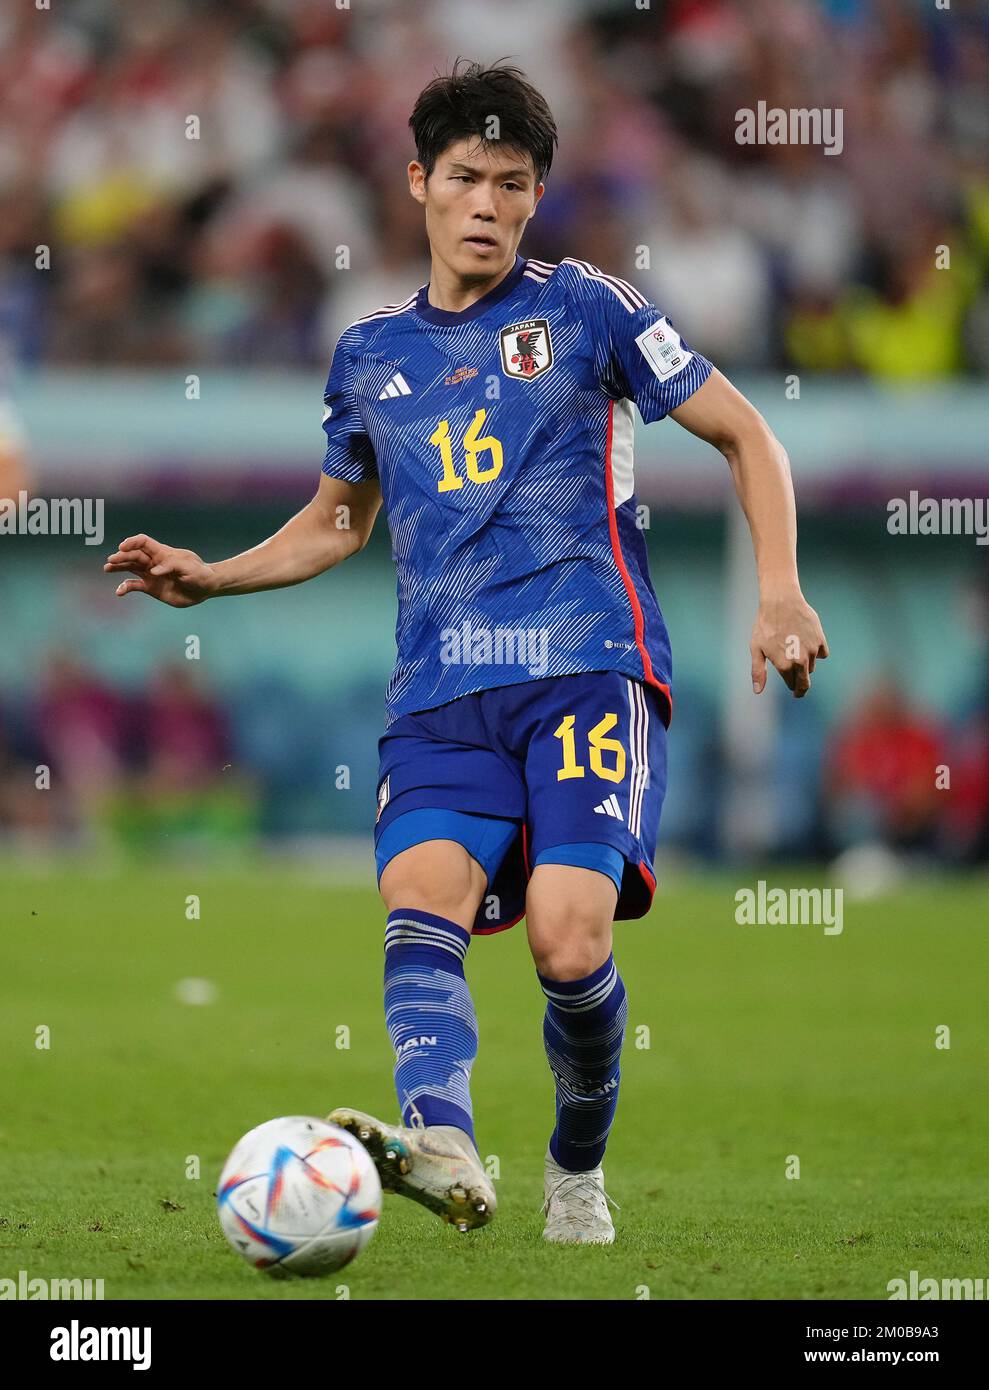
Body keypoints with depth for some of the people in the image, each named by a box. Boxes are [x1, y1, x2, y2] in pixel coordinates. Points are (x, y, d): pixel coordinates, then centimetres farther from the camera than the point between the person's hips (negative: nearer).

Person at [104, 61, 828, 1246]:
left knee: (567, 937, -20)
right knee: (422, 901, -25)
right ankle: (438, 1140, -48)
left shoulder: (584, 309, 7)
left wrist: (778, 593, 0)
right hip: (441, 693, 3)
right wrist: (209, 578, 19)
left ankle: (579, 1163, 6)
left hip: (587, 667, -3)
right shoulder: (371, 357, 19)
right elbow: (339, 520, 34)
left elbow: (745, 435, 11)